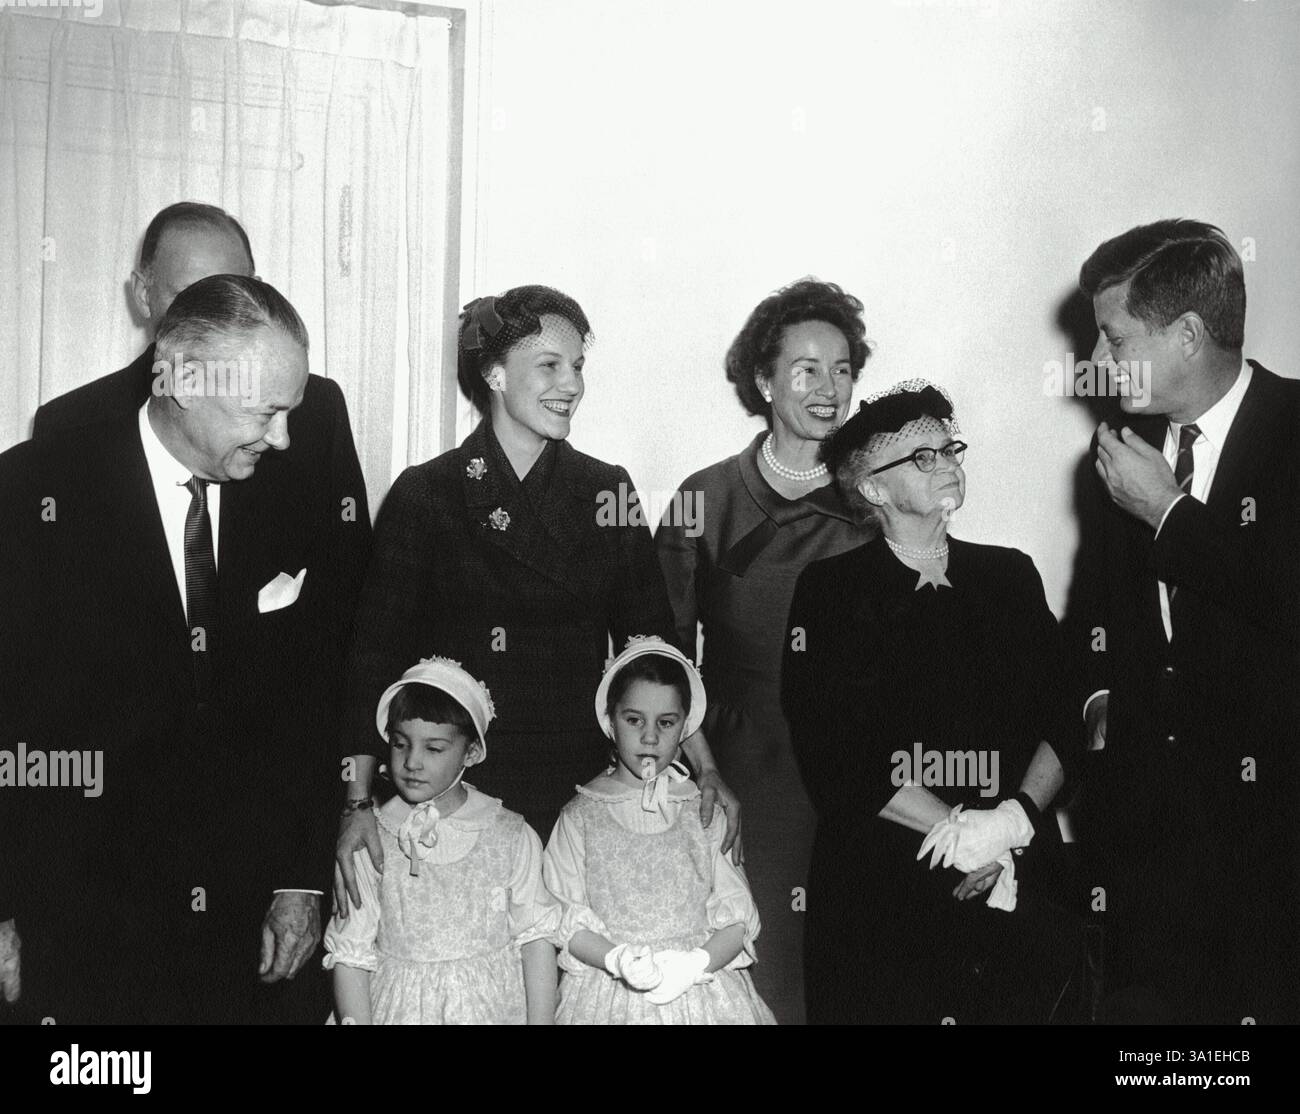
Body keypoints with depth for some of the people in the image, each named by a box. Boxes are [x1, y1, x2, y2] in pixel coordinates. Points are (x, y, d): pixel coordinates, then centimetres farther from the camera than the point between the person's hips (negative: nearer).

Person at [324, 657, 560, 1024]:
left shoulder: (510, 836, -5)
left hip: (492, 1006, 0)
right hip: (399, 1007, 0)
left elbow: (536, 938, -2)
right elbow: (350, 954, -3)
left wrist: (540, 1020, -6)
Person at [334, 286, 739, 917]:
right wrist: (356, 803, -13)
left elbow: (652, 641, 9)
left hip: (581, 792, 3)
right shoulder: (424, 496, -2)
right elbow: (375, 653, -5)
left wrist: (706, 769, 0)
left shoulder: (605, 490, 7)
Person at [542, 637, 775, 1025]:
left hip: (702, 992, 1)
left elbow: (737, 917, -1)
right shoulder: (581, 817, 1)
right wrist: (617, 960, -19)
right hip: (608, 997, -1)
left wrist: (696, 963, -17)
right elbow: (568, 921, -2)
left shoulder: (705, 812, 3)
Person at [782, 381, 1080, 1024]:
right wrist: (962, 830, -15)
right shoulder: (828, 590, 0)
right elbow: (835, 754, -9)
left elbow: (1062, 723, 5)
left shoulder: (1011, 576, 12)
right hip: (879, 892, -3)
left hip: (1016, 883, 3)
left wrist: (1014, 820, -13)